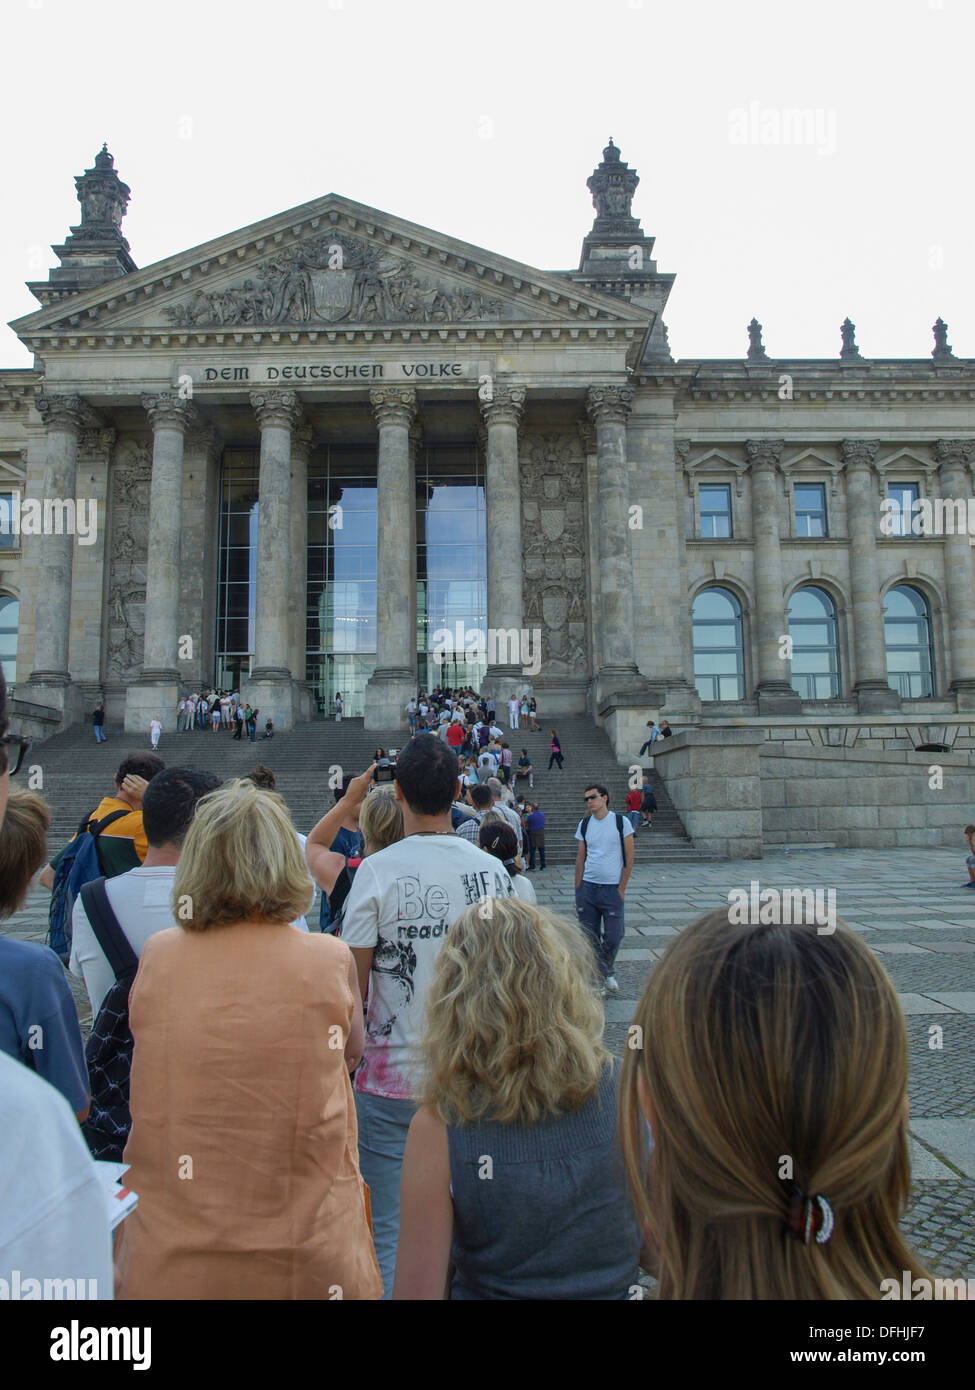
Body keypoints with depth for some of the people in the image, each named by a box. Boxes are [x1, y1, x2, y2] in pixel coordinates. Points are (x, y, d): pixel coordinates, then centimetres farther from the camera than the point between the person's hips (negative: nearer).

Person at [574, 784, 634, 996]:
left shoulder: (621, 822, -2)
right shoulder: (584, 825, 8)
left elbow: (629, 857, -1)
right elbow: (580, 857, 12)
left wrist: (621, 887, -5)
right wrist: (578, 889, 6)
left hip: (612, 889, -3)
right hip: (588, 888, 3)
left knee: (613, 936, -3)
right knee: (591, 937, 3)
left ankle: (607, 973, 22)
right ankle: (599, 978, 17)